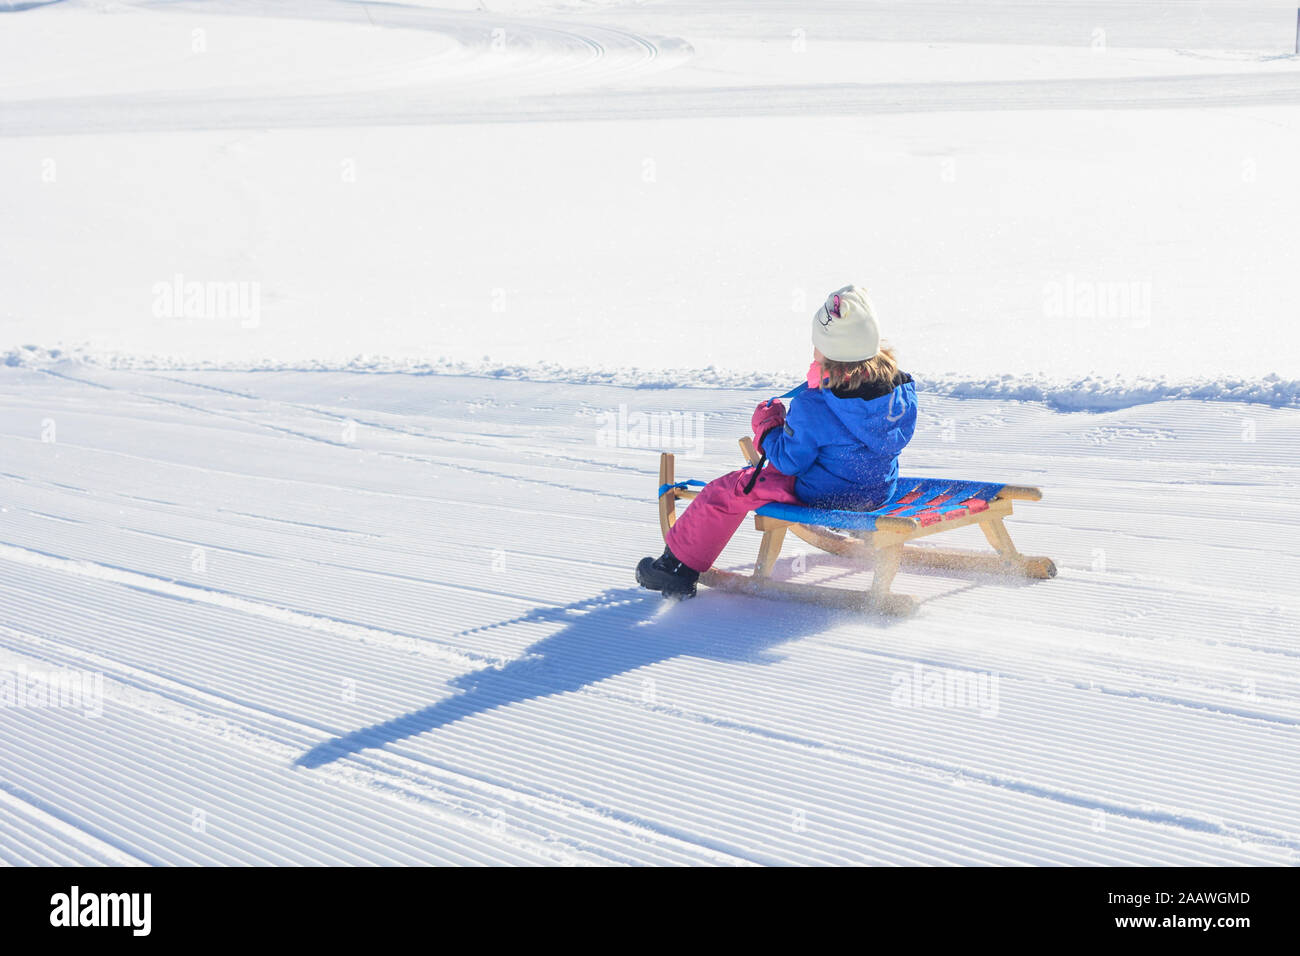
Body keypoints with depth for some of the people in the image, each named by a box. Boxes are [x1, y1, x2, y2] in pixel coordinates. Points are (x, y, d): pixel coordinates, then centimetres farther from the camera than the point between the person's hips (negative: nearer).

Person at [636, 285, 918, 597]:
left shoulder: (812, 409, -30)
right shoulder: (902, 388, -13)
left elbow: (789, 460, -18)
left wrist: (766, 425, 1)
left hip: (823, 496, -7)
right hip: (881, 491, 7)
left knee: (725, 492, 6)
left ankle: (681, 566, 17)